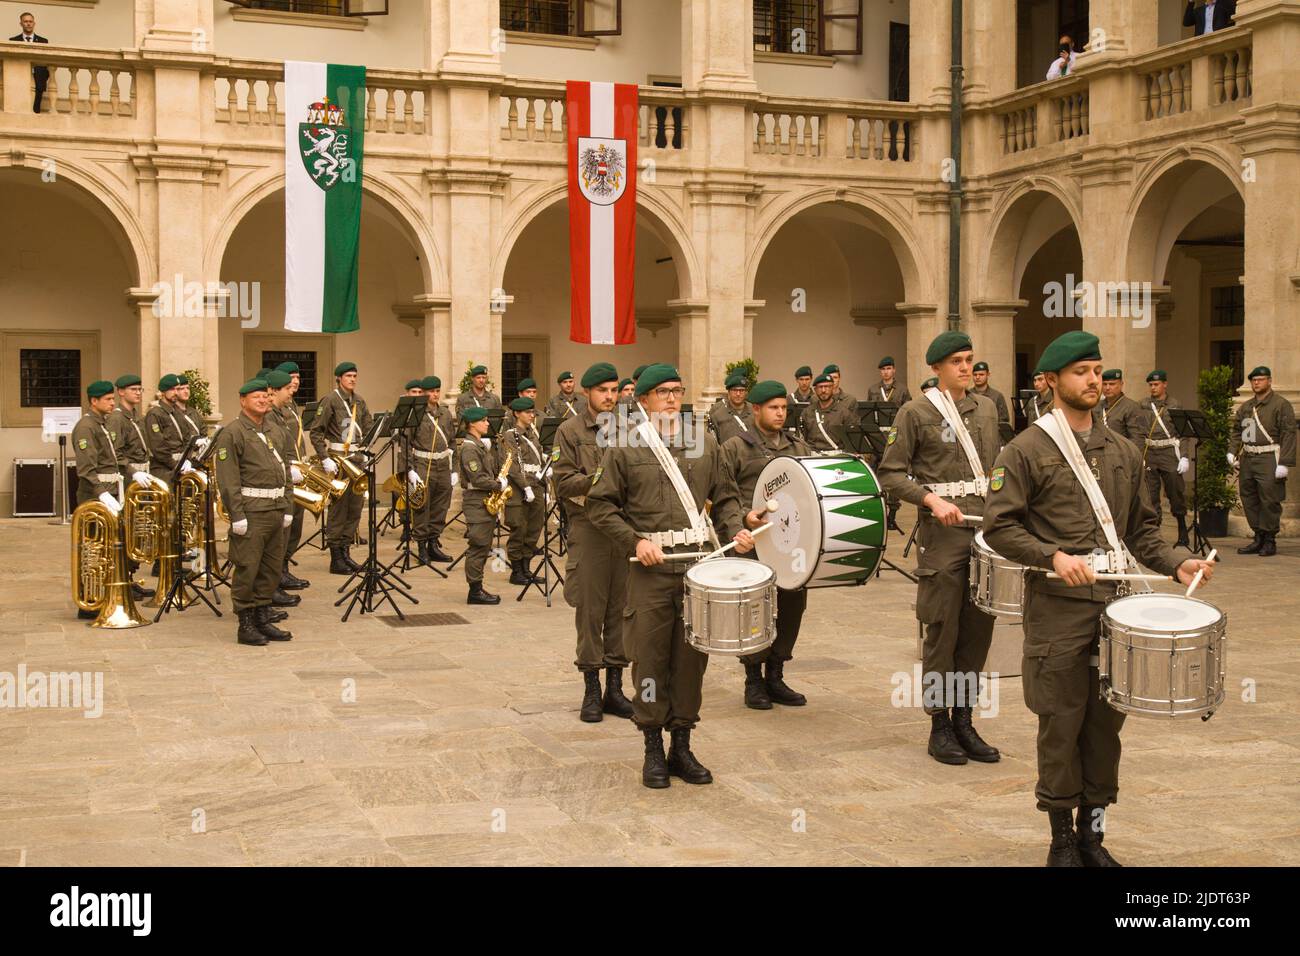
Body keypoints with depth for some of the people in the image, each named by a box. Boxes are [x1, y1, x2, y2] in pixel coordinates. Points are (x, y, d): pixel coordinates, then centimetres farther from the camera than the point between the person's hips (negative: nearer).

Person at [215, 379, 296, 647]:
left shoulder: (276, 431, 16)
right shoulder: (231, 433, -7)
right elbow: (228, 480, -12)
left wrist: (288, 508, 13)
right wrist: (237, 515, -17)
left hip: (276, 511, 7)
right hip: (251, 512, -7)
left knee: (272, 569, 11)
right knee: (247, 569, -3)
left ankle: (263, 620, 20)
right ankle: (245, 625, 5)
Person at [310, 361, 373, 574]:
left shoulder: (359, 402, 13)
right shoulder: (330, 400, -7)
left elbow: (367, 431, 19)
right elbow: (316, 432, -10)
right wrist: (325, 459, -16)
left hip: (357, 459, 7)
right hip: (337, 459, -7)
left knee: (355, 508, 8)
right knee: (338, 508, -4)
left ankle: (346, 552, 17)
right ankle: (336, 558, 1)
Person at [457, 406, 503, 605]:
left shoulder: (482, 445, 16)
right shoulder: (469, 448, -15)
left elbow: (492, 470, 22)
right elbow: (478, 479, -21)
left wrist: (500, 480, 3)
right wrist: (499, 485, -14)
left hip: (486, 501, 10)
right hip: (476, 501, -10)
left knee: (483, 547, 11)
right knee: (479, 546, -7)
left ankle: (477, 589, 16)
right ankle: (475, 592, -2)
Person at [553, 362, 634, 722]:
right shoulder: (570, 431, 2)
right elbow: (563, 482, -5)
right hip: (588, 526, -3)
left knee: (621, 607, 7)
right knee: (590, 609, 1)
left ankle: (615, 686, 16)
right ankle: (591, 689, 10)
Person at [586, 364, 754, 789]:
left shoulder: (704, 441, 11)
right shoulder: (625, 447, 0)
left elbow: (724, 497, 17)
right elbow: (600, 504, 1)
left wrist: (735, 530, -1)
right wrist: (634, 541, -10)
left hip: (699, 562, 3)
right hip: (651, 566, -3)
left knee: (691, 657, 7)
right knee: (650, 658, 1)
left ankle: (682, 746, 19)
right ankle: (653, 750, 13)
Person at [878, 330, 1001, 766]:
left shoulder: (986, 409, 14)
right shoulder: (916, 412, -3)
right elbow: (891, 473, -4)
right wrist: (932, 498, -17)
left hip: (986, 531, 6)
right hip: (943, 535, -5)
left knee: (979, 628, 8)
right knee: (942, 631, 0)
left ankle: (964, 721, 19)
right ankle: (939, 726, 10)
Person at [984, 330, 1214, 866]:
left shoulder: (1123, 452, 14)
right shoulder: (1026, 451, -3)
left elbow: (1141, 528, 17)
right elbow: (999, 528, -7)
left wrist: (1175, 565, 0)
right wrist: (1054, 557, -20)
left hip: (1115, 602, 5)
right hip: (1057, 609, -5)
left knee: (1106, 721, 9)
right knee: (1061, 724, 1)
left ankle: (1093, 834, 21)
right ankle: (1062, 841, 14)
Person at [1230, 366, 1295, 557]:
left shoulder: (1281, 405, -5)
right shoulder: (1246, 406, 16)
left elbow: (1288, 435, -10)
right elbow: (1236, 429, 21)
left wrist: (1285, 463, -17)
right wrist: (1233, 451, 4)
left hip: (1269, 459, -7)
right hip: (1247, 459, 7)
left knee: (1269, 501, -5)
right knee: (1249, 500, 8)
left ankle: (1270, 541, 4)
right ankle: (1259, 538, 18)